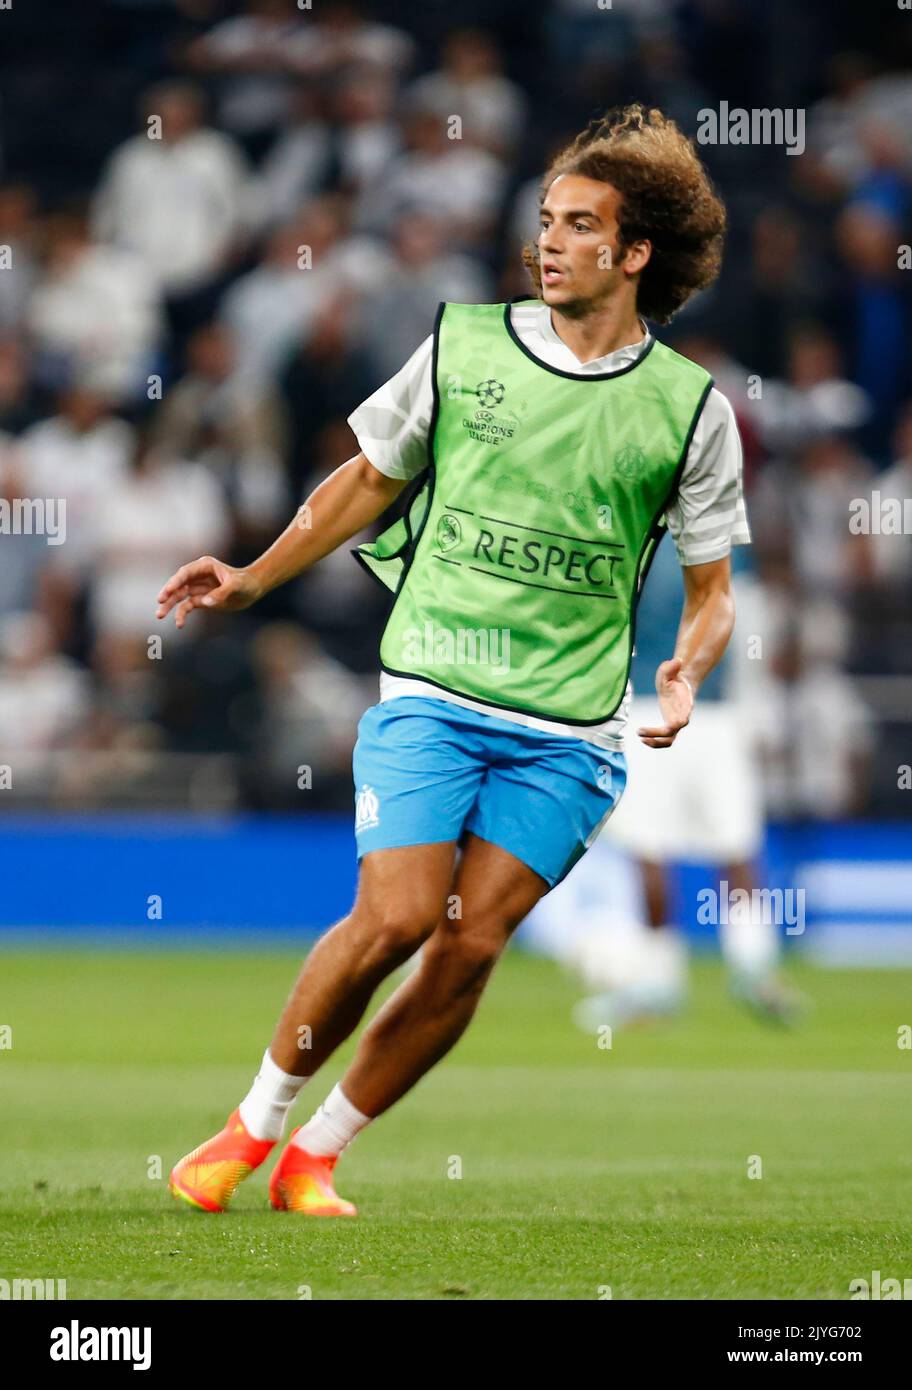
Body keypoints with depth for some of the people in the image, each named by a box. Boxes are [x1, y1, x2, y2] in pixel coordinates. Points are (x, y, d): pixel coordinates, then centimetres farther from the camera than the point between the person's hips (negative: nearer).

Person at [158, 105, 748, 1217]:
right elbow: (370, 481, 18)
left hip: (568, 729, 1)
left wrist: (685, 674, -10)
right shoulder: (461, 346, 5)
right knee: (396, 917, -16)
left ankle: (313, 1159, 7)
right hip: (431, 693, -1)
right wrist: (254, 579, 14)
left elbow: (710, 588, 10)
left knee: (471, 948, -8)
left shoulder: (689, 407, 3)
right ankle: (251, 1126, 3)